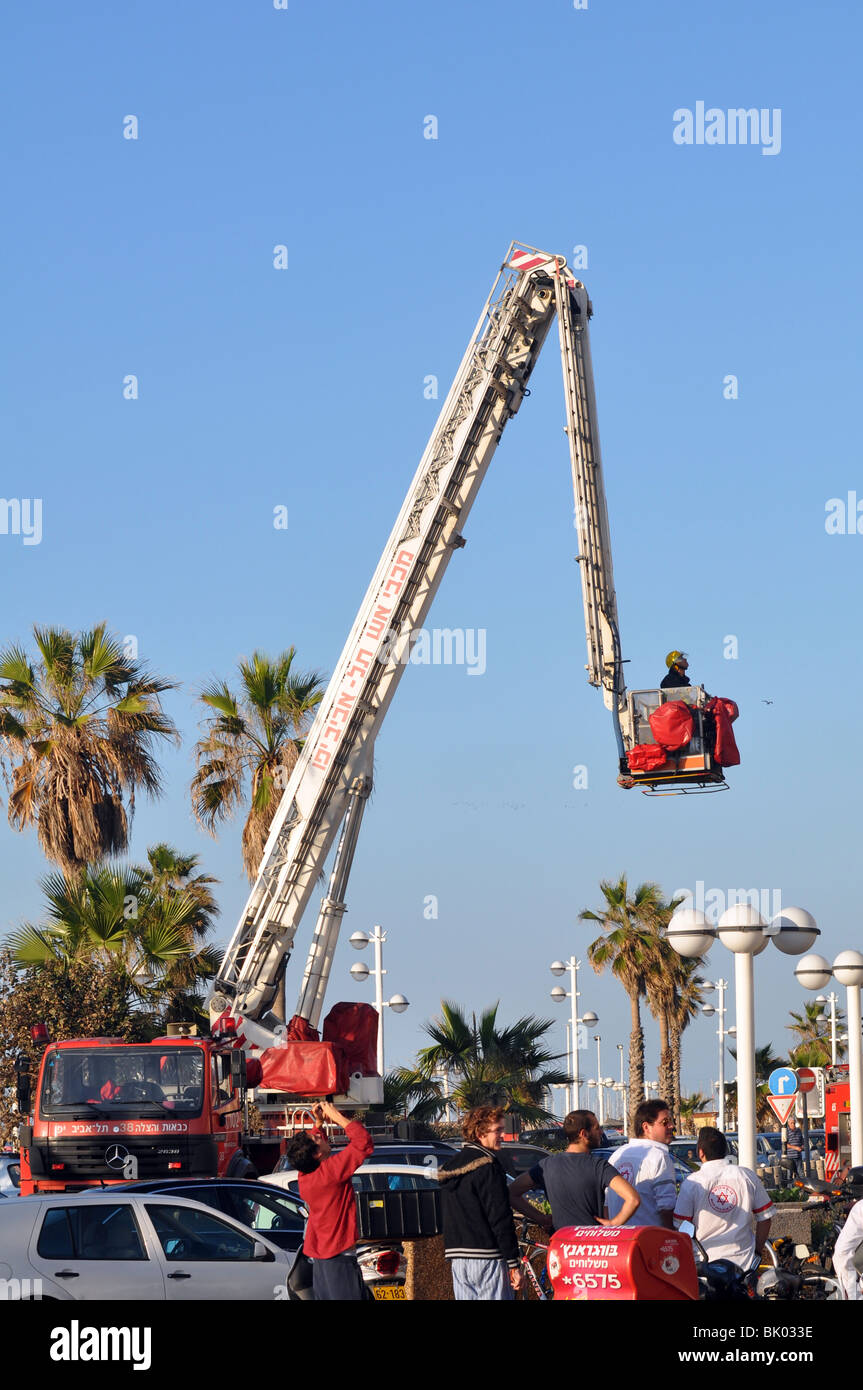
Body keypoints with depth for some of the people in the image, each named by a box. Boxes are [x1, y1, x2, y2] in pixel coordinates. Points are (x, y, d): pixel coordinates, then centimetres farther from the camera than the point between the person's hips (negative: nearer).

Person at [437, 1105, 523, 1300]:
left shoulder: (449, 1166, 17)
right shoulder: (487, 1167, -11)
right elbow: (500, 1219, -15)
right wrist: (514, 1264, -13)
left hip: (457, 1258, 8)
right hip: (487, 1257, -8)